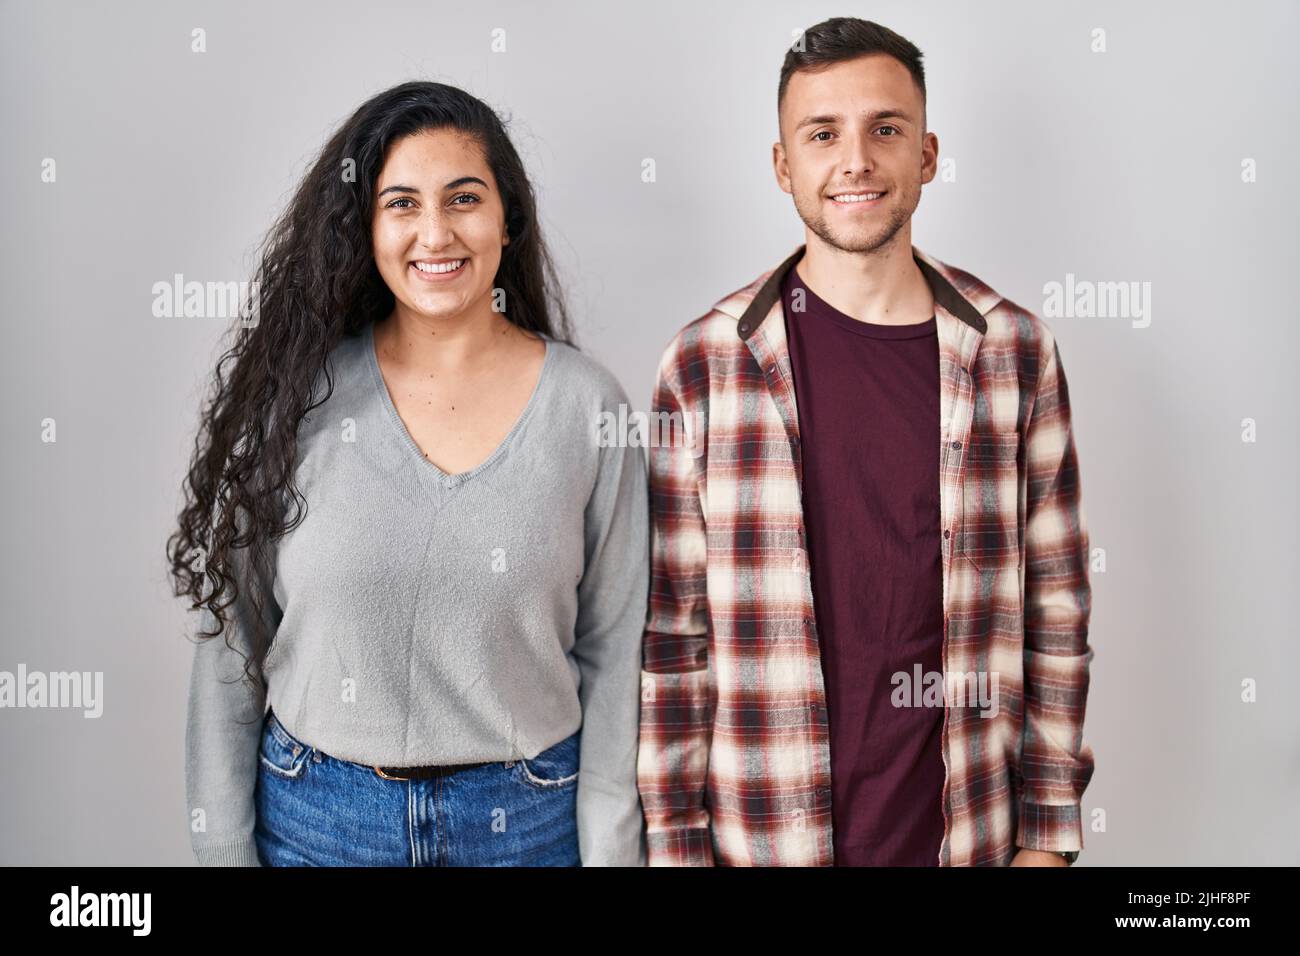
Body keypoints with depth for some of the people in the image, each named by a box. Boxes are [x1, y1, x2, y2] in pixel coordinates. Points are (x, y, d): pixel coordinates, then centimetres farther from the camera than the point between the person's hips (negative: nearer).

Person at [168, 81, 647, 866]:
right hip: (312, 813, 1)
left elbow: (612, 652, -3)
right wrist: (224, 844, -1)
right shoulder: (295, 393, -6)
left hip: (527, 818, 0)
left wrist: (609, 850, -4)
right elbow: (232, 639, -1)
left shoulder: (586, 403, -7)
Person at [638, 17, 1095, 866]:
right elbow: (670, 634, -4)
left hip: (964, 831, 2)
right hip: (760, 835, -1)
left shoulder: (1015, 352, -3)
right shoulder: (703, 367, -7)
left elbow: (1054, 614, 1)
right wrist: (676, 845, -4)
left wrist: (1049, 833, 1)